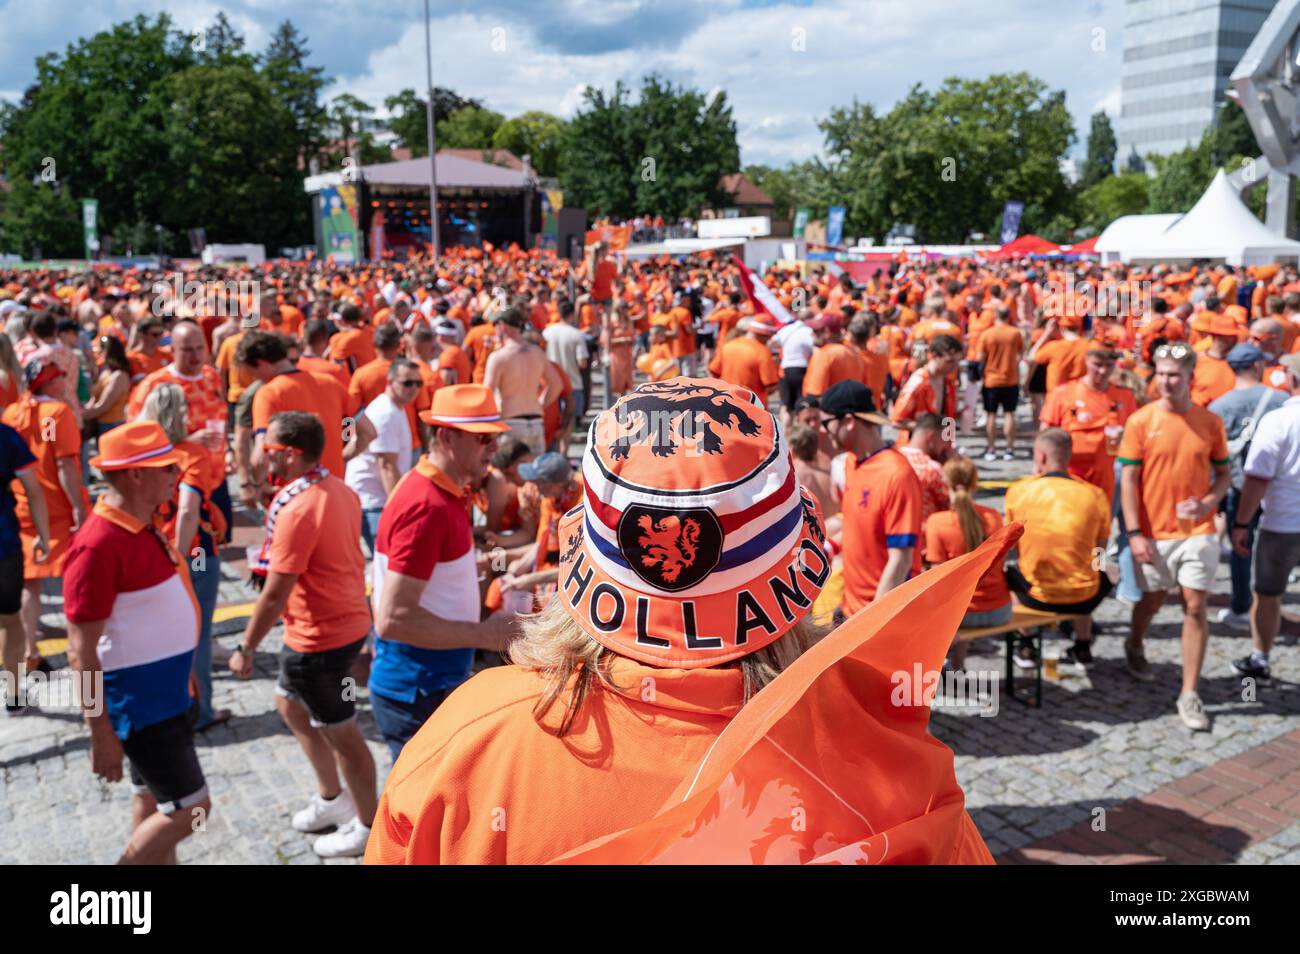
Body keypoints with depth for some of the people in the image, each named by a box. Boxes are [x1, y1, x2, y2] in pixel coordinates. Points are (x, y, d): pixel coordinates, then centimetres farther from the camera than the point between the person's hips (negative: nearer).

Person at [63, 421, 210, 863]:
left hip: (165, 690, 9)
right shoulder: (99, 545, -24)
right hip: (138, 699, -9)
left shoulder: (142, 525, 5)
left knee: (154, 798, 19)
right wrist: (101, 735, -20)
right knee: (189, 808, -2)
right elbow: (81, 652, -22)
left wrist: (181, 673, 21)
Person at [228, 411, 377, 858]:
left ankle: (368, 826, 25)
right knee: (290, 704, 26)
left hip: (321, 637, -9)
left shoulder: (296, 510, -26)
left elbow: (274, 594, -23)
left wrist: (245, 648, -12)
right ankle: (332, 798, 39)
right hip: (348, 619, 10)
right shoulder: (340, 490, 1)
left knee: (341, 733, 7)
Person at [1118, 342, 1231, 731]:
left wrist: (1209, 502, -11)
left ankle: (1190, 695, 5)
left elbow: (1224, 472, 10)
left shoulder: (1210, 422, 0)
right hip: (1154, 533, -1)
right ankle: (1134, 648, 47)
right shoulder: (1141, 421, -5)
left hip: (1197, 531, 1)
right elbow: (1128, 479, -6)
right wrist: (1134, 533, -10)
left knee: (1195, 607, -2)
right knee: (1152, 598, 15)